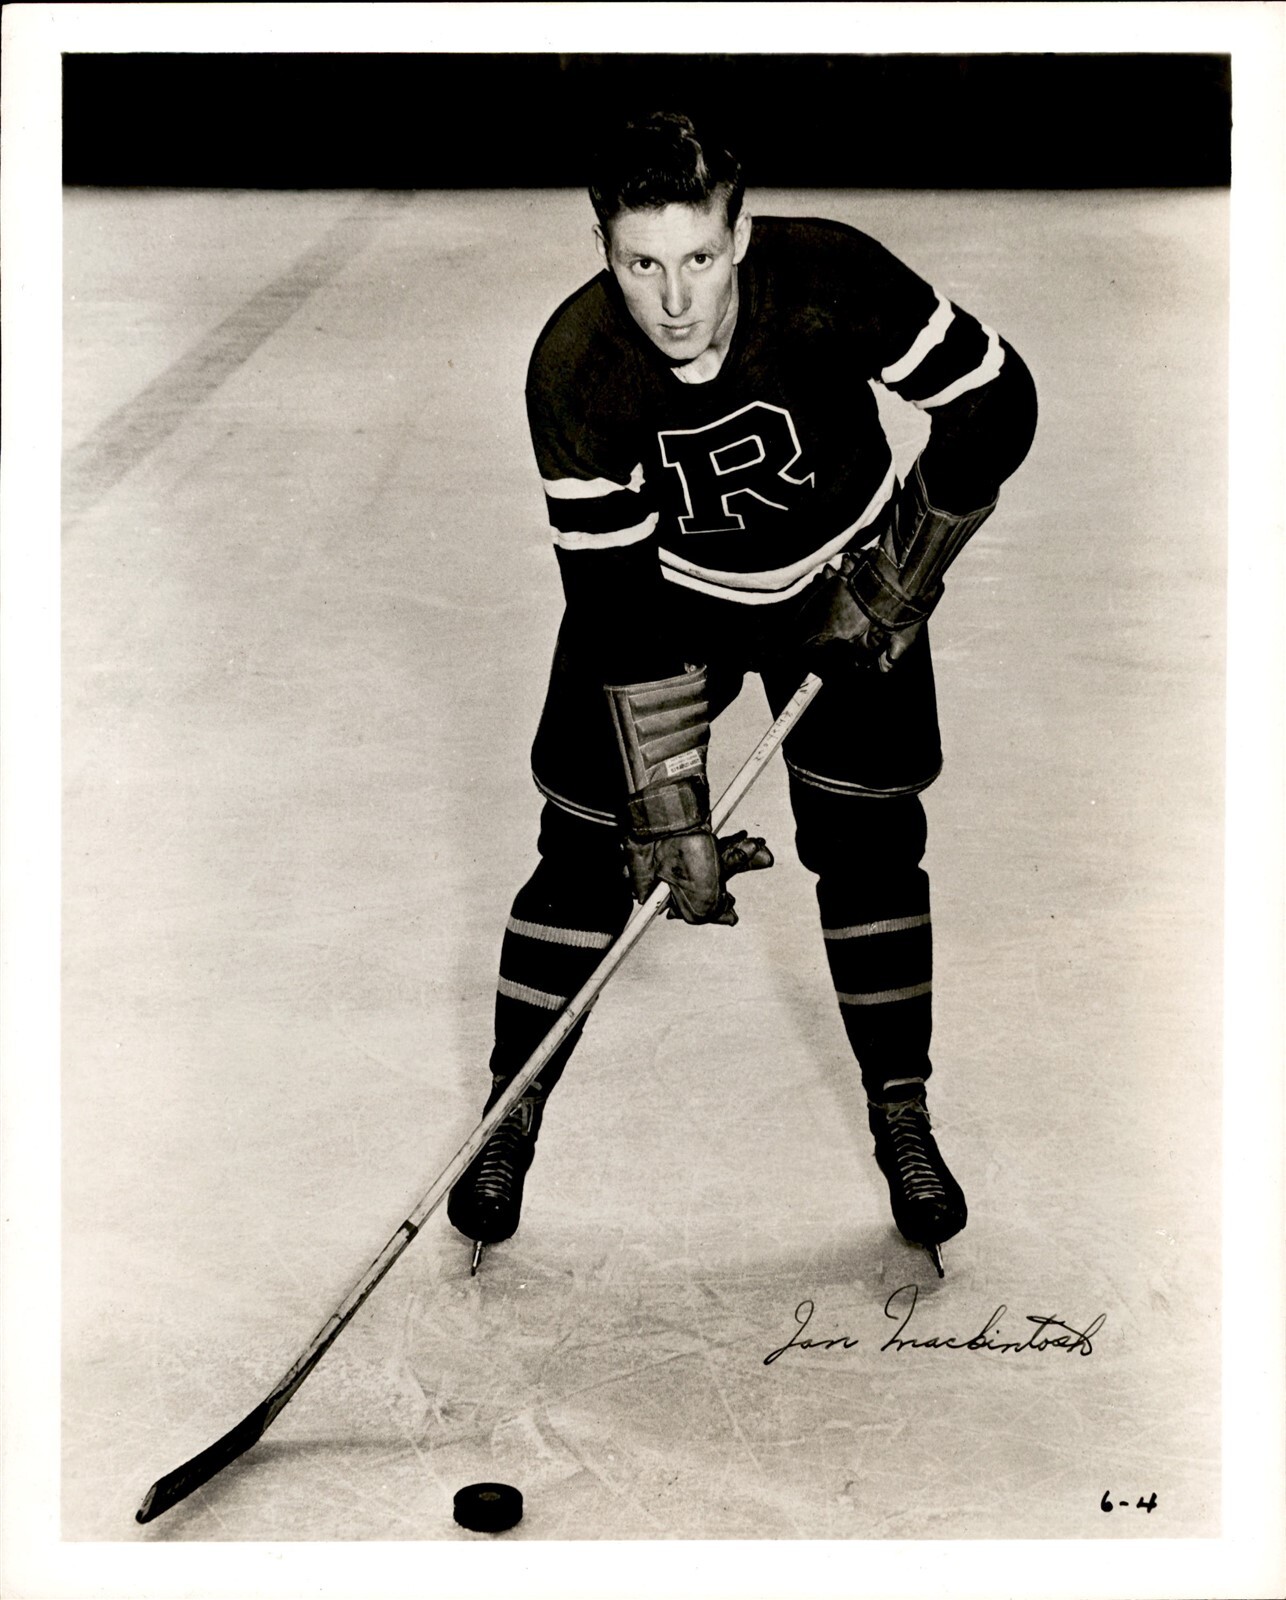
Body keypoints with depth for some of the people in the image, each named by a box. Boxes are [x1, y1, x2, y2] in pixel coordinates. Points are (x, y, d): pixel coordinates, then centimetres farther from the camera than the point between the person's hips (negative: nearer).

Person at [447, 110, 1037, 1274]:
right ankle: (512, 1113, 16)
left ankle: (903, 1115, 18)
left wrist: (897, 581, -14)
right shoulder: (574, 367, -29)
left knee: (869, 842, -2)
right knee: (590, 846, -3)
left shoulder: (830, 280, -30)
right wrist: (670, 814, -27)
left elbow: (995, 404, -16)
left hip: (844, 578, 1)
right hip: (664, 584, 0)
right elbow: (616, 610, -27)